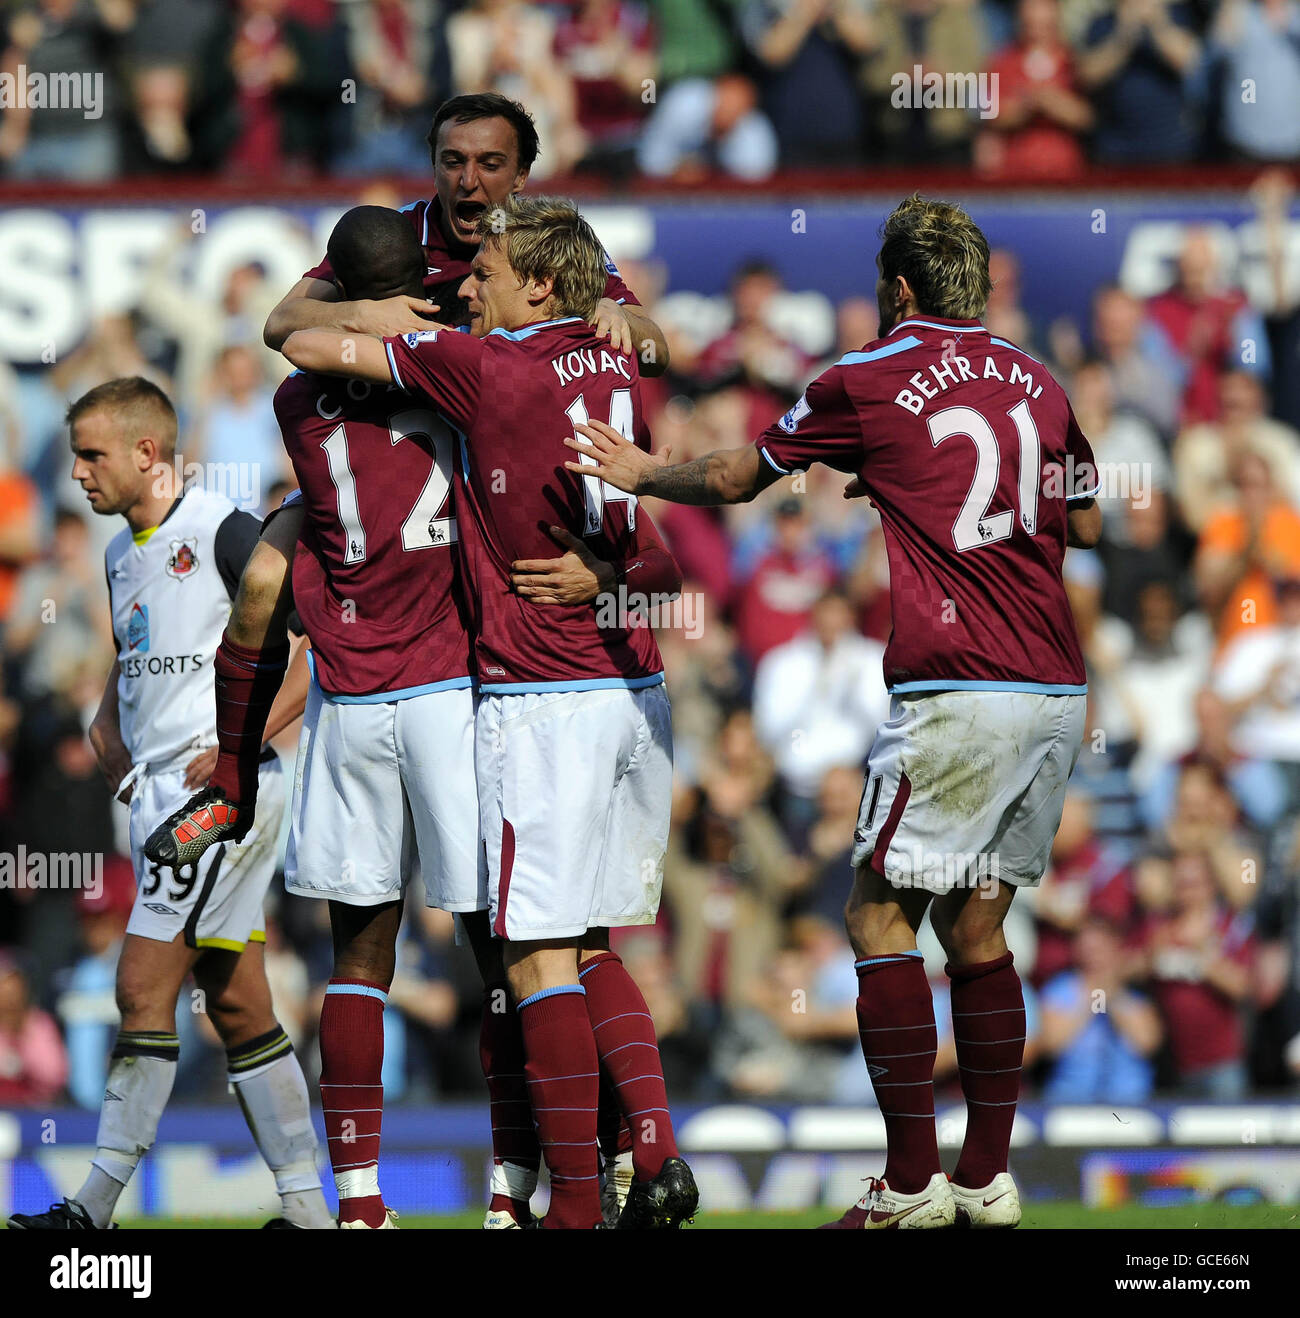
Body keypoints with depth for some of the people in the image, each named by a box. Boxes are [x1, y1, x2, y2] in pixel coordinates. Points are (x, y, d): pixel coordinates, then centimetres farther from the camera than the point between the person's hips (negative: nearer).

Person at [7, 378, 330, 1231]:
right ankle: (306, 1207, 10)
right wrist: (109, 723, 13)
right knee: (236, 999, 8)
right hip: (160, 793, 9)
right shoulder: (123, 554, 16)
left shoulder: (223, 532, -11)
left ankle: (98, 1207, -8)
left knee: (145, 985, -10)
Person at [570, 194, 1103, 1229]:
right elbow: (1086, 524, 25)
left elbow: (737, 479, 12)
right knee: (975, 926, 13)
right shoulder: (1036, 383, 12)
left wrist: (644, 473, 29)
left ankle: (911, 1182, -4)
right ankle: (988, 1180, 12)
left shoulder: (869, 382, -1)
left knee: (880, 916, 1)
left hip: (957, 696, -6)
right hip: (1057, 691, 6)